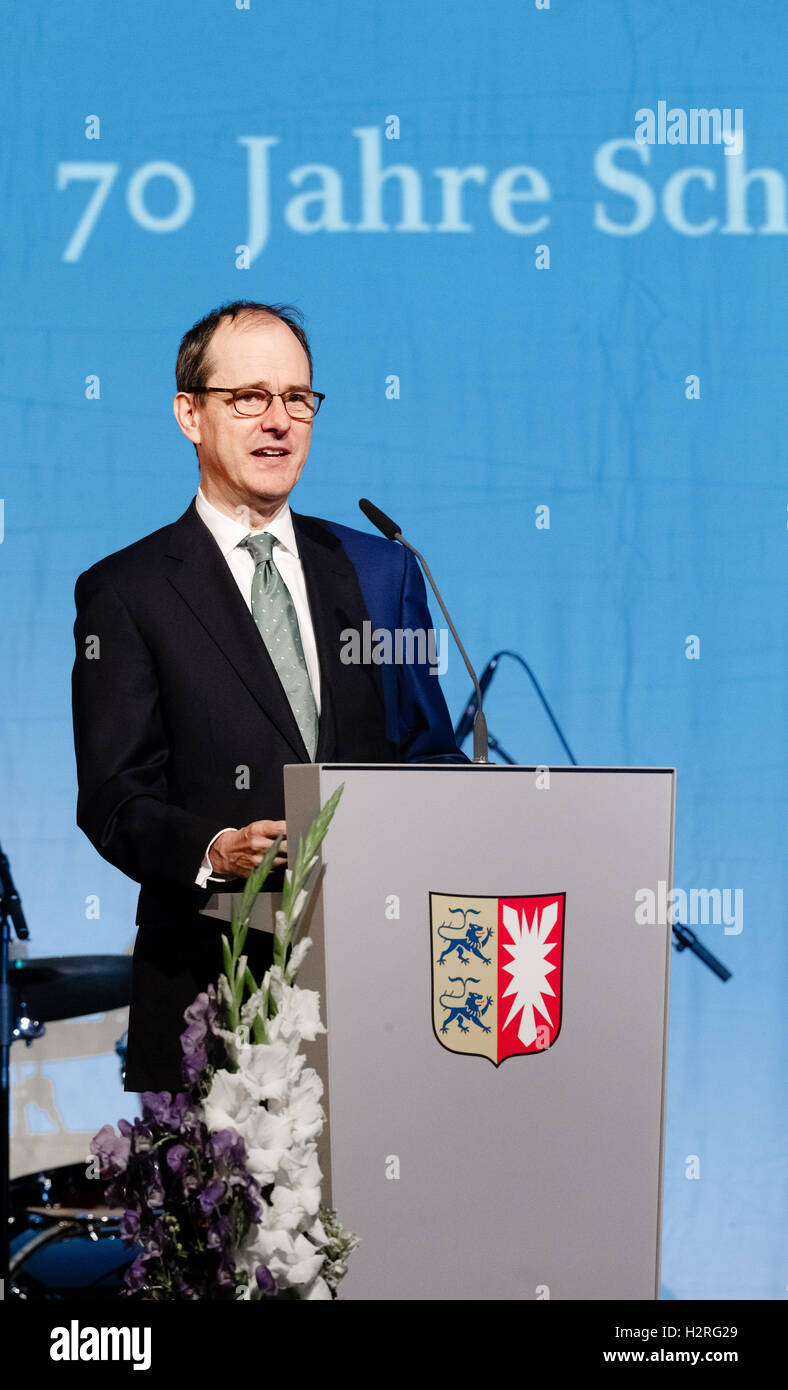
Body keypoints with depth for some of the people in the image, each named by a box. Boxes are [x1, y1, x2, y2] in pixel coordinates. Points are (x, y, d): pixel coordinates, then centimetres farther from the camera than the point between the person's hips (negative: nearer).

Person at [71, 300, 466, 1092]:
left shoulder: (382, 571, 15)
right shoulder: (124, 593, 3)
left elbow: (431, 753, 17)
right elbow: (115, 800, -3)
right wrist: (215, 851, -22)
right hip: (209, 975, -3)